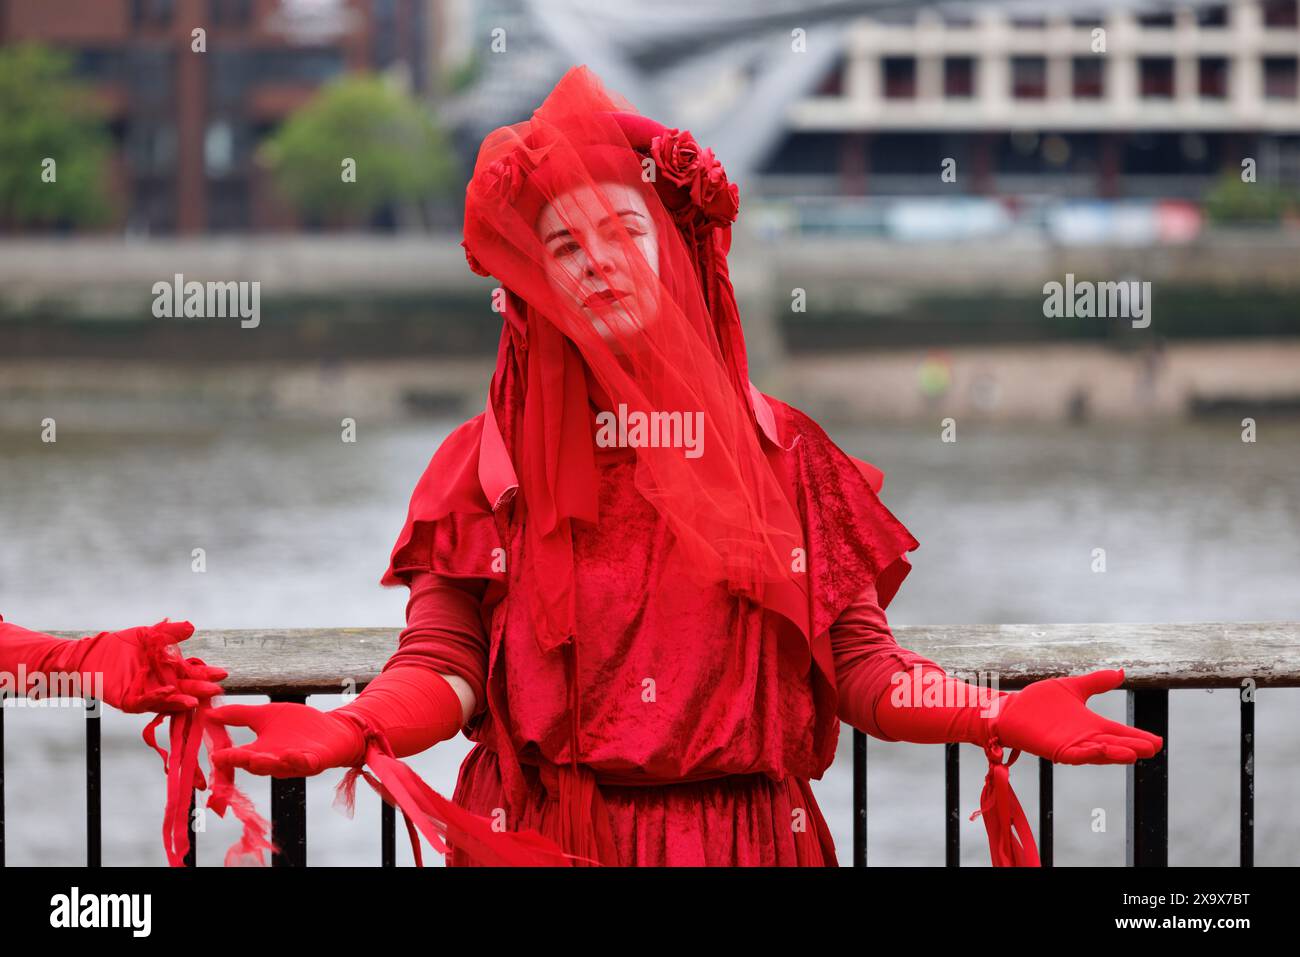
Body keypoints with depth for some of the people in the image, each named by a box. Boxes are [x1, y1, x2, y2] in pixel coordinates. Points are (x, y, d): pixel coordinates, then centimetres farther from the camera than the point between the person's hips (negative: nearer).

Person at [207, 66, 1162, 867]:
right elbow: (444, 662, -5)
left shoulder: (784, 454, 7)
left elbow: (861, 664, 2)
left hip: (743, 838, 1)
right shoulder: (491, 463, 5)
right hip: (544, 839, -1)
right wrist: (351, 730, -25)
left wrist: (997, 718, -15)